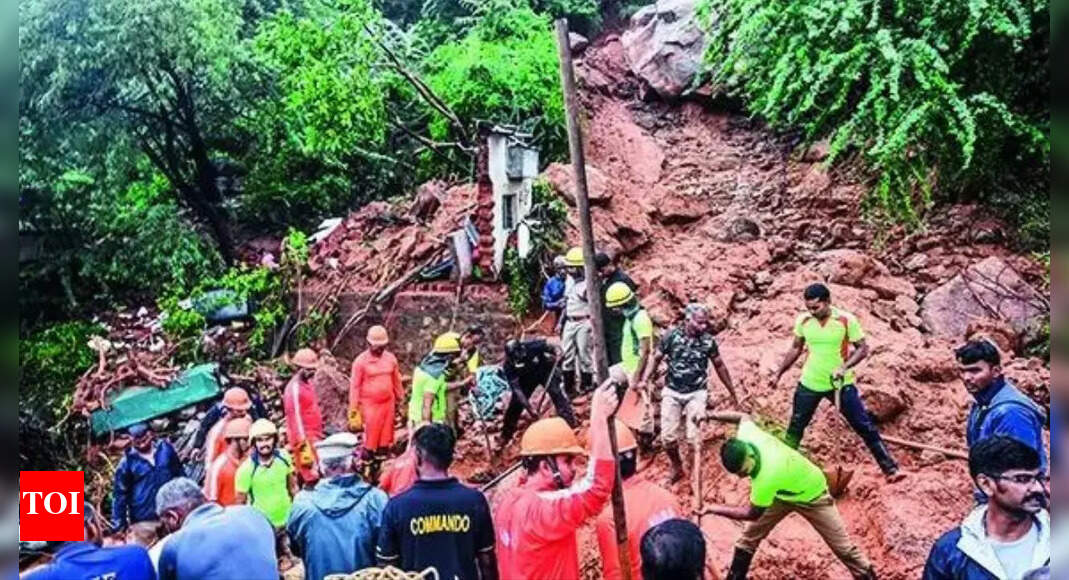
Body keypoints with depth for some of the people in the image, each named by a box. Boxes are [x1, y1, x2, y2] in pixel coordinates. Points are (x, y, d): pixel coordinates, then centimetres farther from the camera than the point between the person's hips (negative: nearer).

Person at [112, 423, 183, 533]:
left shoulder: (166, 447, -2)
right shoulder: (127, 461, -8)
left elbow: (180, 476, 9)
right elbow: (120, 494, -3)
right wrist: (118, 525, -3)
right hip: (143, 520, -2)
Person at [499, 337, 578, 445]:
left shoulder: (533, 345, -35)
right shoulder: (508, 366, -31)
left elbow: (548, 347, -13)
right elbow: (516, 389, -32)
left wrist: (556, 351, -36)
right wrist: (529, 408, -39)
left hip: (544, 370, -1)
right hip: (526, 378, 1)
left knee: (556, 392, -22)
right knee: (516, 402, -2)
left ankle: (570, 421, -19)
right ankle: (505, 435, 12)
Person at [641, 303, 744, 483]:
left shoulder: (708, 340, -8)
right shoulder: (671, 335, -11)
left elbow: (719, 366, 6)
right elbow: (656, 358, 1)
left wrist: (733, 392, 11)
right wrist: (645, 380, -14)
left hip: (697, 393, 0)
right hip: (672, 392, 0)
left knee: (694, 437, -10)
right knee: (668, 436, -5)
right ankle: (676, 466, 23)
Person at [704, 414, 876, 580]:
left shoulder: (768, 474, -48)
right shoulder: (745, 435, -32)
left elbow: (752, 513, -32)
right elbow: (744, 417, -6)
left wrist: (714, 509, -28)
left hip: (811, 494, -6)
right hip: (782, 492, 6)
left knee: (843, 547, 9)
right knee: (749, 537, 4)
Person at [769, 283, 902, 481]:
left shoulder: (847, 320, -17)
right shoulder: (803, 321, -7)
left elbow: (862, 348, -10)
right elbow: (795, 349, 8)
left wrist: (844, 367, -26)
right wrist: (779, 373, 8)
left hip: (841, 384, -2)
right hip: (810, 384, 3)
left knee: (866, 427, 0)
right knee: (795, 427, 13)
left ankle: (891, 470, 9)